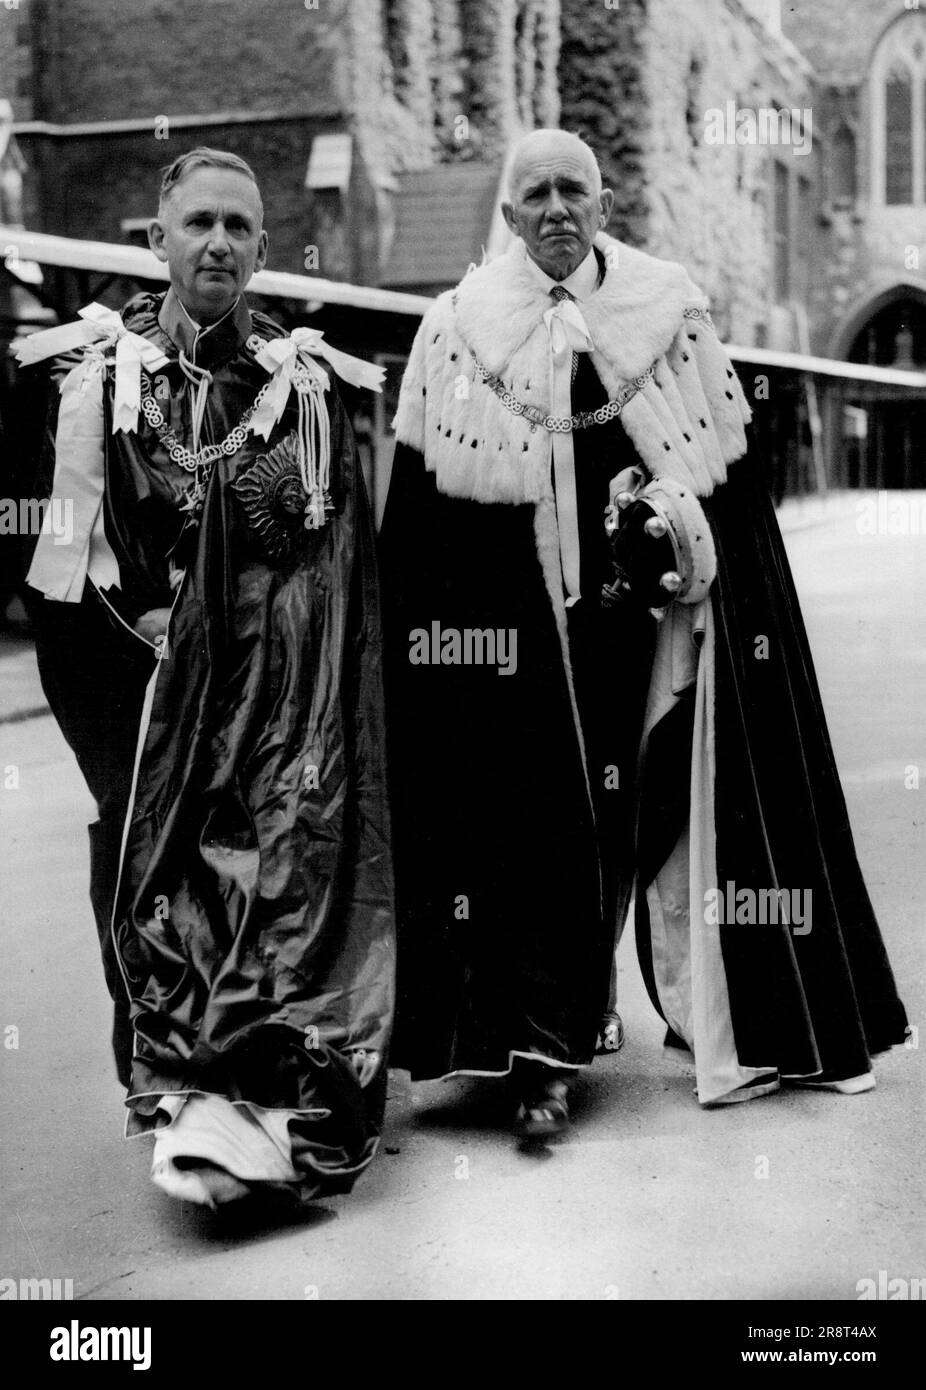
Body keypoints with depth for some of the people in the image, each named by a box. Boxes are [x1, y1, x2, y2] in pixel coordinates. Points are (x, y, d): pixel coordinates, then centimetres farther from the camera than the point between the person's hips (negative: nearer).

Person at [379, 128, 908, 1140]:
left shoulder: (673, 311, 6)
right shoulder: (460, 328, 2)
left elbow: (733, 471, 9)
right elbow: (416, 509, 1)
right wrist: (414, 629, -3)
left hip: (653, 606, 2)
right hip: (516, 618, -1)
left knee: (669, 797, 9)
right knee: (539, 818, -4)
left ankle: (704, 1004, 29)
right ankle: (542, 1052, 2)